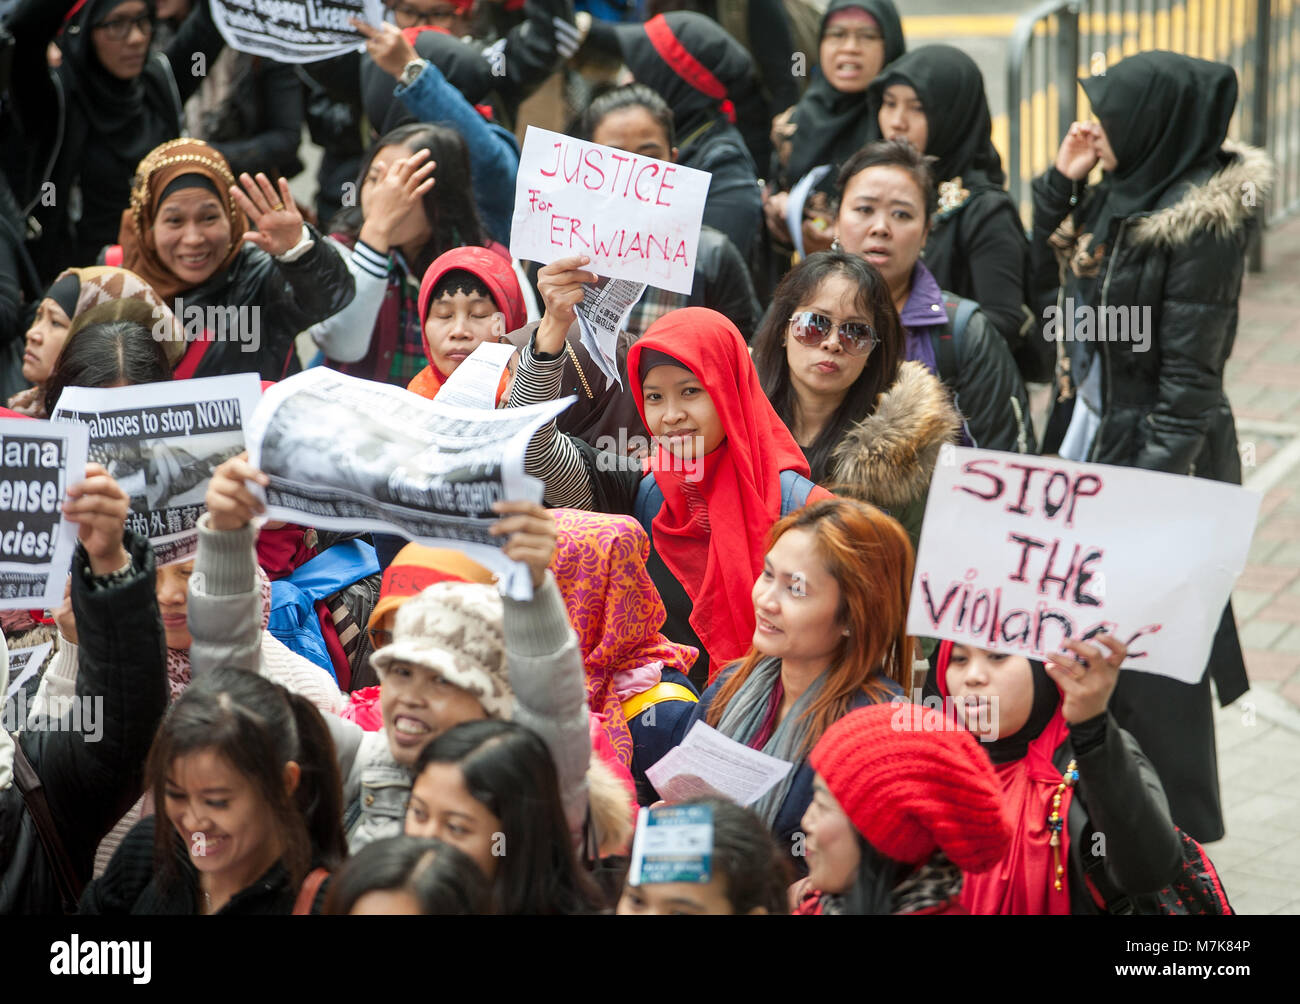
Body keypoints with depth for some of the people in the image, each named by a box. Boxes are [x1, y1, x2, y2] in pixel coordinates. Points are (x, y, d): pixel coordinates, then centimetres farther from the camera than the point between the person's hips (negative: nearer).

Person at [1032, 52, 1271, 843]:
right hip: (1090, 439, 9)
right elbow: (1048, 277, 19)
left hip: (1160, 456, -9)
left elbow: (1190, 370, -20)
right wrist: (1061, 183, 6)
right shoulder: (1122, 197, 7)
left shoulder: (1202, 222, -18)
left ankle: (1185, 834, 14)